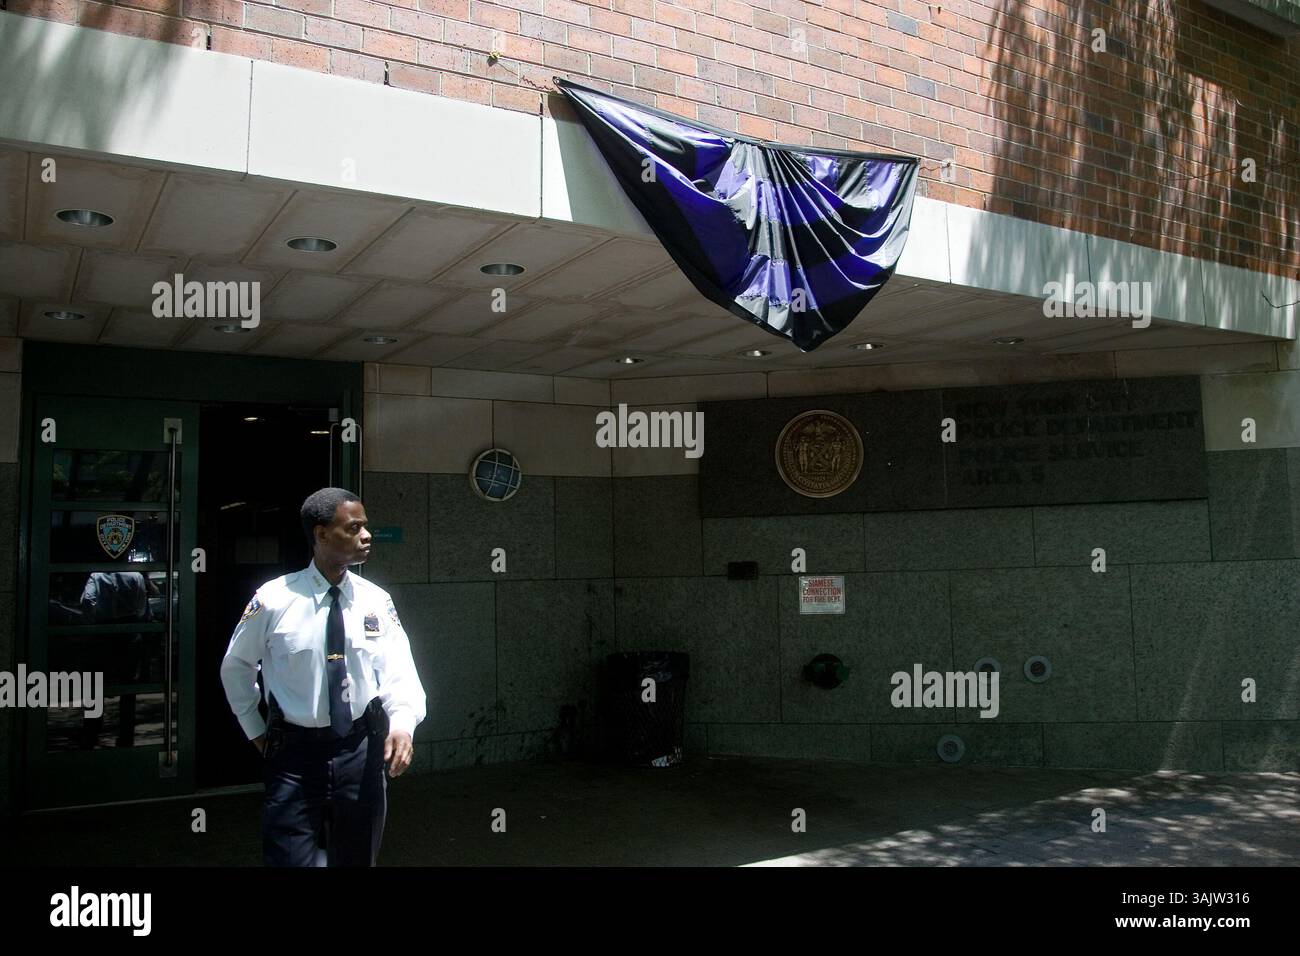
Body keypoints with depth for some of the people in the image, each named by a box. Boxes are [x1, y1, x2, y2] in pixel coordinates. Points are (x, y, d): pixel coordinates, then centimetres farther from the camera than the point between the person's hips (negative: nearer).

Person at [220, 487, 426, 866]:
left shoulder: (376, 601, -3)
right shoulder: (274, 600, -9)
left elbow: (398, 672, -7)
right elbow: (235, 666, 7)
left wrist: (402, 723, -26)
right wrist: (255, 730, 7)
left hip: (361, 752, 3)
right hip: (294, 753, -3)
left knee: (356, 860, 19)